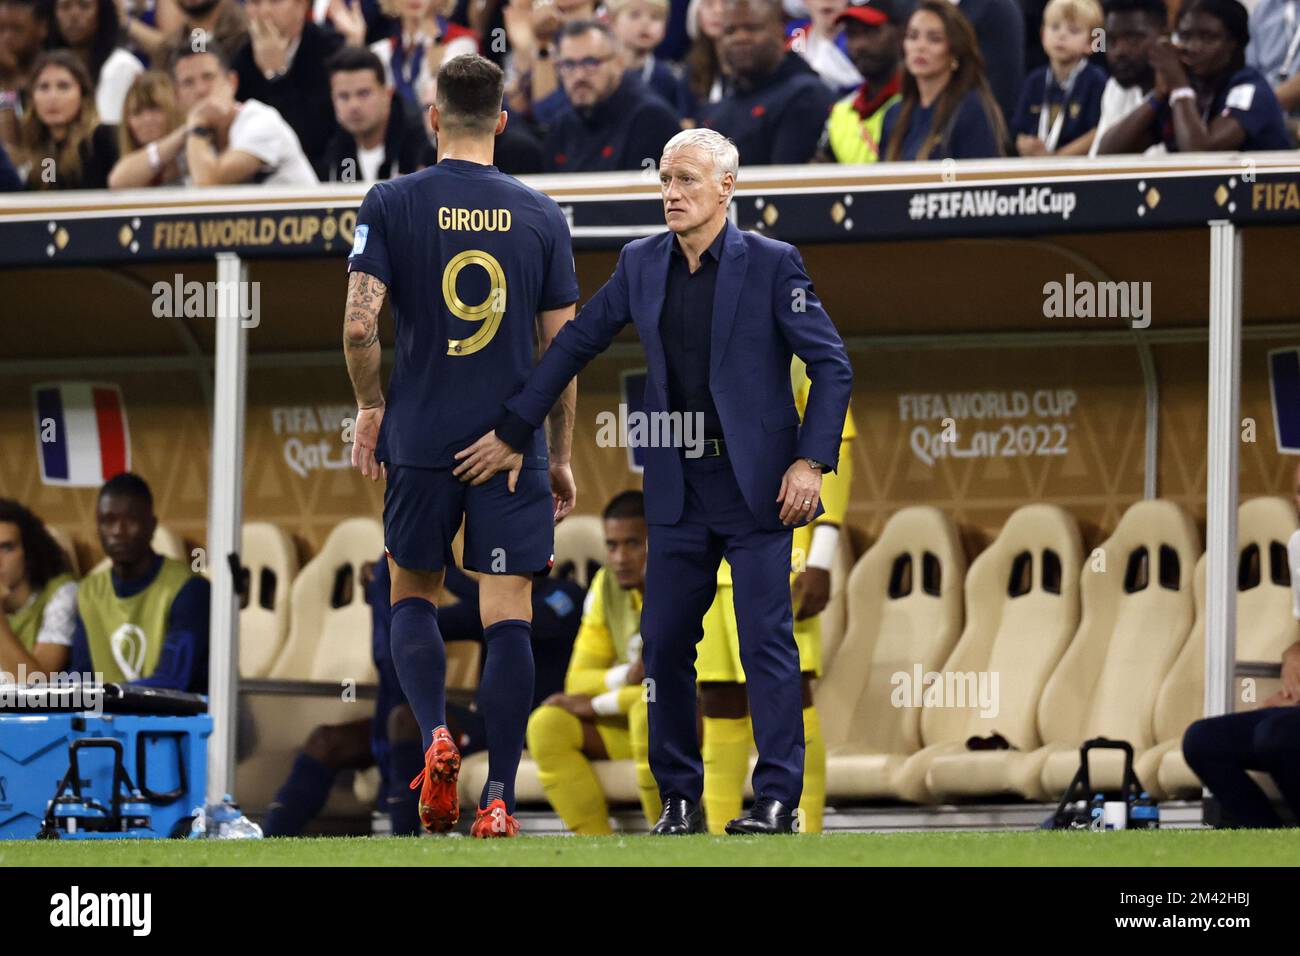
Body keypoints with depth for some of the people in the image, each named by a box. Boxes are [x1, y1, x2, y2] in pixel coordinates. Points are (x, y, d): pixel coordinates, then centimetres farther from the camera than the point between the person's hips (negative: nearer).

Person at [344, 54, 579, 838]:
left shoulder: (392, 205, -4)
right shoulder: (541, 216, 2)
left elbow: (360, 325, -11)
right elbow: (563, 347, 4)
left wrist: (371, 406, 8)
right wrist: (562, 457, 13)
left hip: (420, 444, 0)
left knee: (413, 593, 18)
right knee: (508, 617, 1)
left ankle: (436, 736, -6)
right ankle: (499, 797, -5)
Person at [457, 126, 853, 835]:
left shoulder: (771, 264, -7)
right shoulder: (641, 264, 6)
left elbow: (832, 366, -5)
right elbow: (574, 345, 12)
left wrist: (810, 460, -14)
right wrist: (513, 432, 10)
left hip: (755, 486, -5)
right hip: (678, 489, 5)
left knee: (766, 640, -5)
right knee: (665, 644, 5)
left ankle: (777, 798, -1)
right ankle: (679, 797, 14)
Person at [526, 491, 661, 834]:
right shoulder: (607, 585, 2)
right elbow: (578, 680, 2)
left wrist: (595, 705, -19)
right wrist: (627, 677, -22)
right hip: (633, 725, 6)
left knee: (650, 713, -38)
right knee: (547, 725, -16)